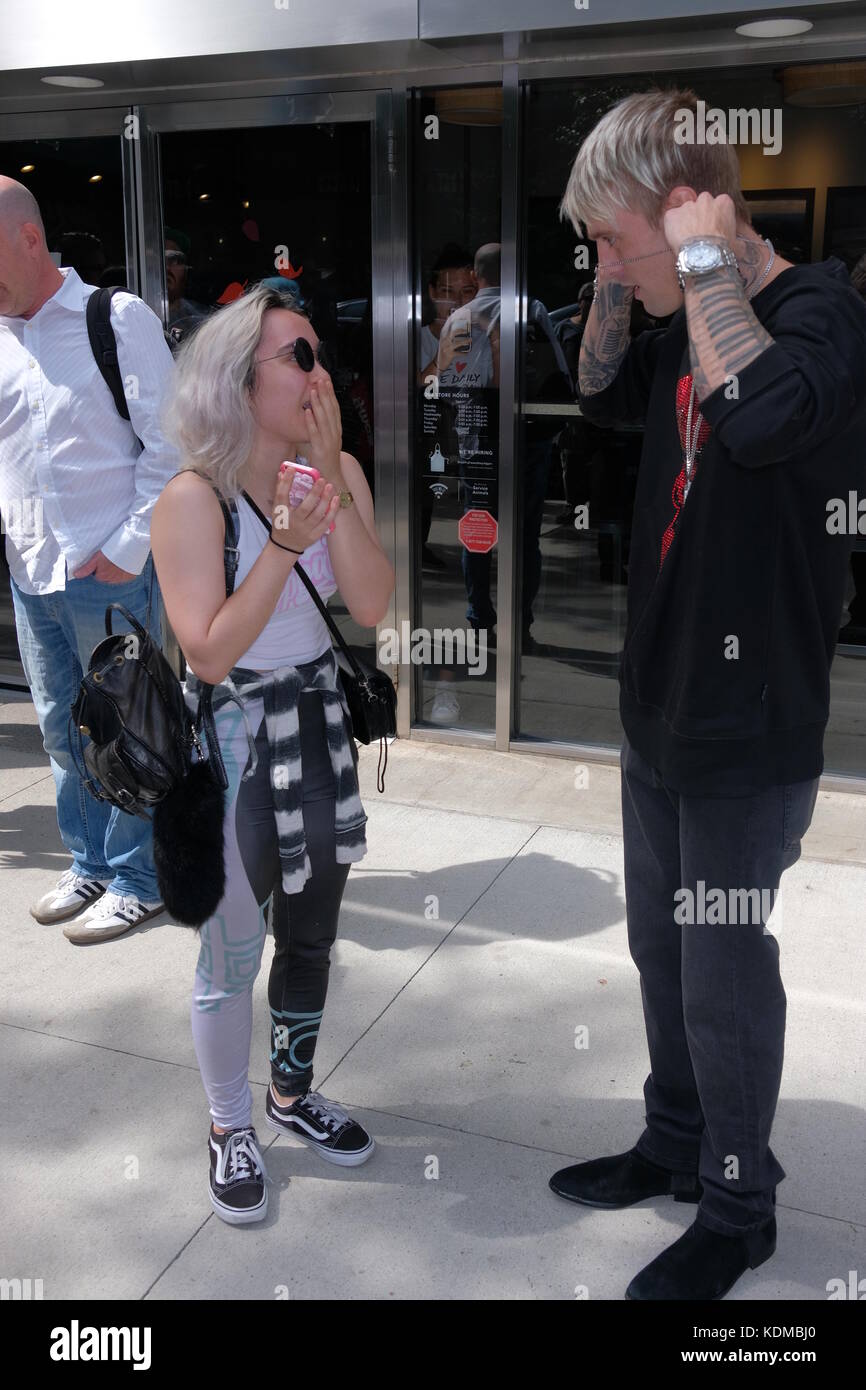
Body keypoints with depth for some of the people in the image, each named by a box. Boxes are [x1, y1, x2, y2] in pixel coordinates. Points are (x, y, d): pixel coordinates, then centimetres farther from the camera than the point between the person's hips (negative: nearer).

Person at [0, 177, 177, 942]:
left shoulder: (119, 319, -6)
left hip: (110, 570, -6)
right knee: (63, 729, 15)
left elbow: (169, 445, -9)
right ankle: (90, 866, 32)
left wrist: (129, 548, -13)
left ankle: (137, 879, 20)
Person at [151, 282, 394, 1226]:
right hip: (232, 735, -5)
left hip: (319, 720, 5)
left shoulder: (340, 470, -3)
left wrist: (331, 478, -20)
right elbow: (210, 653, -20)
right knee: (233, 952, 7)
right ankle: (231, 1128, 30)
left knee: (311, 932, 18)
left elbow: (372, 606, -13)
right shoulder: (193, 499, -18)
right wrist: (283, 545, -28)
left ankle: (293, 1093, 42)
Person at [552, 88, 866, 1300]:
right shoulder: (693, 325, 5)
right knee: (660, 950, 20)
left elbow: (759, 417, -40)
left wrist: (706, 259, -25)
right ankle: (676, 1146, 42)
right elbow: (602, 391, 23)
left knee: (723, 979, 6)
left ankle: (739, 1211, 29)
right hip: (662, 703, 8)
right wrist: (621, 284, 6)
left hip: (751, 730, -8)